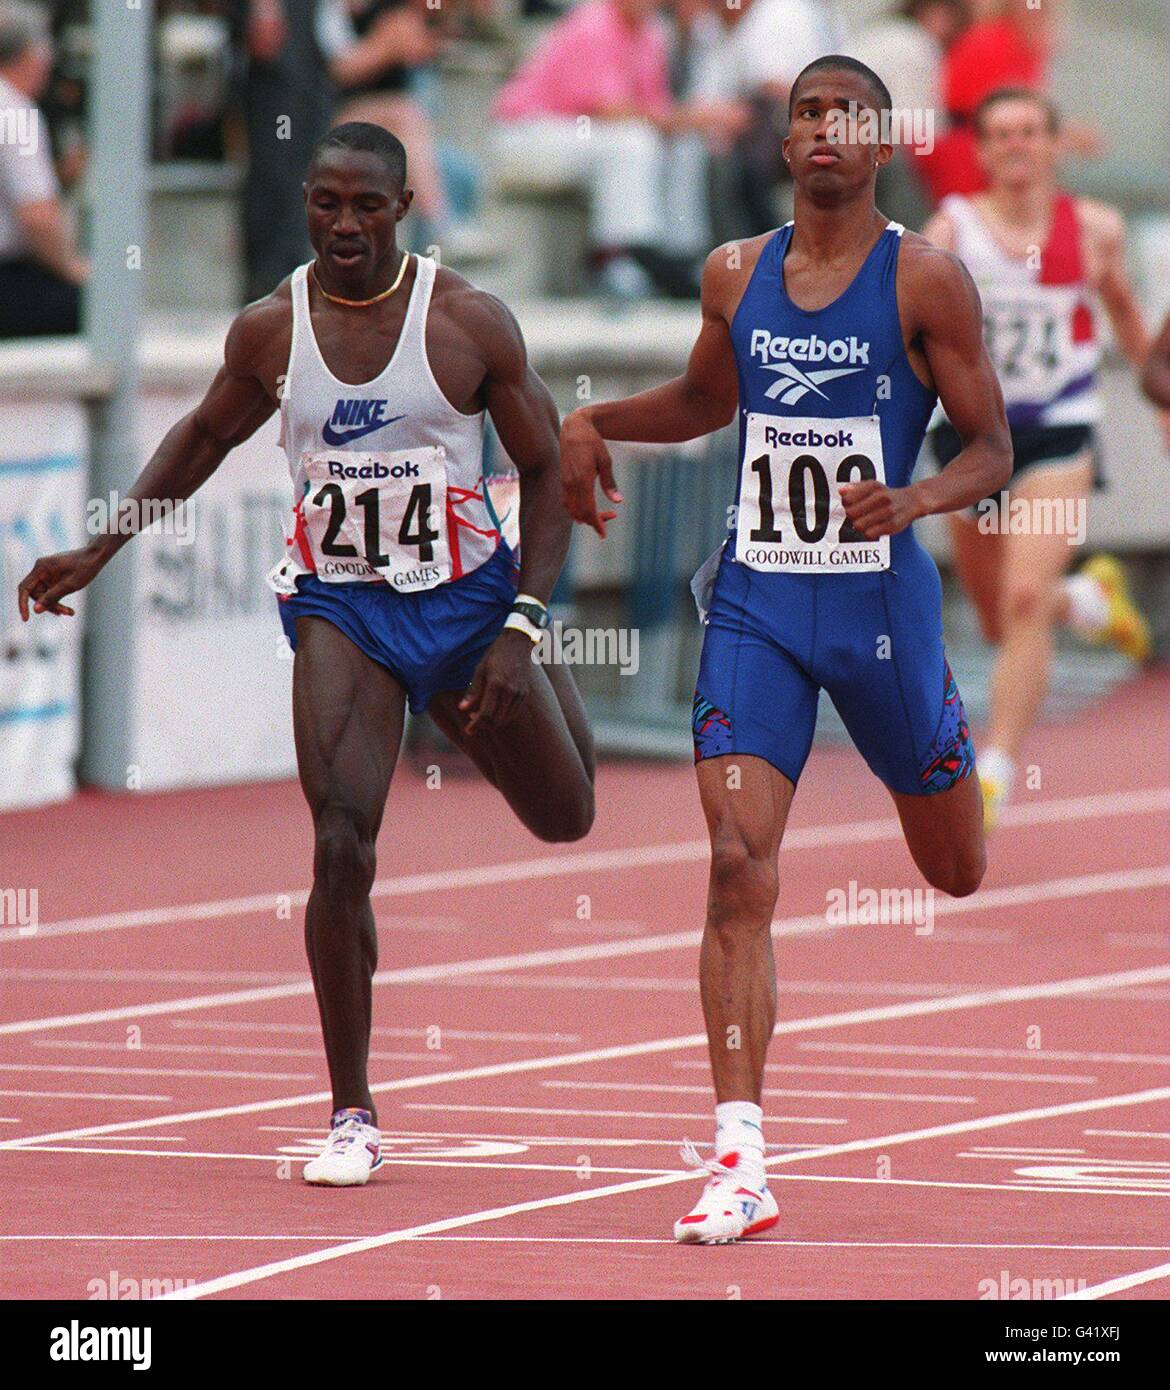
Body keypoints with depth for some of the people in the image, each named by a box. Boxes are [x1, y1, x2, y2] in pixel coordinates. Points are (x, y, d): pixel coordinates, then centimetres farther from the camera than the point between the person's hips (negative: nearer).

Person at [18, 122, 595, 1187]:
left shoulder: (470, 323, -14)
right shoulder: (271, 330, -7)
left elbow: (547, 471, -5)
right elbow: (205, 436, 14)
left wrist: (523, 630, -13)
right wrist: (99, 553, 12)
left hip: (464, 597, 0)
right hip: (339, 604, 0)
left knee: (564, 818, 19)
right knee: (342, 847, -19)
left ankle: (545, 675, 57)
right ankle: (352, 1115, -9)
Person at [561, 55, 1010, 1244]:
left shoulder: (925, 280, -7)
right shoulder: (735, 275, 6)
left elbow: (993, 450, -5)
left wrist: (915, 501, -24)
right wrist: (591, 424, 10)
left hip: (882, 601, -2)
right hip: (756, 600, 2)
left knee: (955, 874, 16)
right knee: (739, 865, -15)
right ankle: (740, 1161, -18)